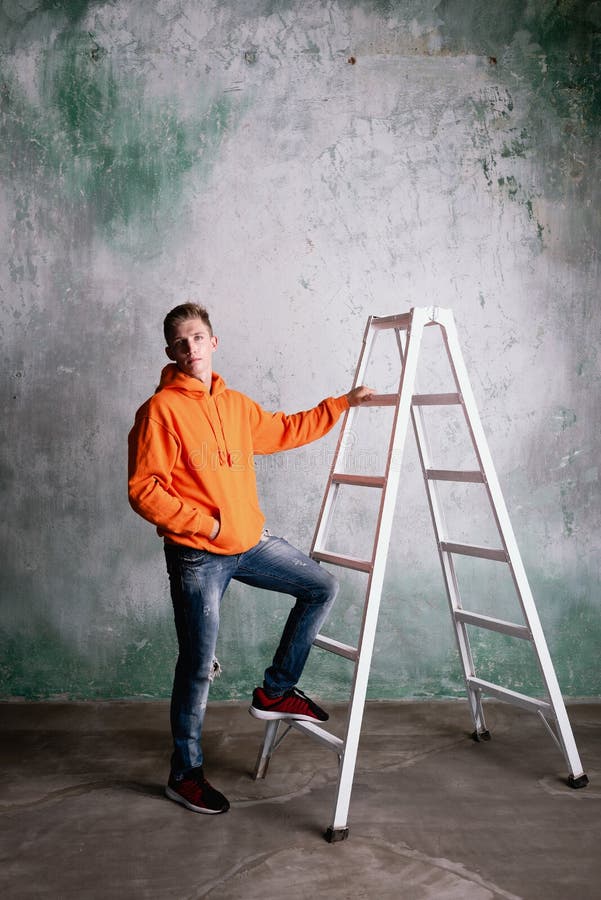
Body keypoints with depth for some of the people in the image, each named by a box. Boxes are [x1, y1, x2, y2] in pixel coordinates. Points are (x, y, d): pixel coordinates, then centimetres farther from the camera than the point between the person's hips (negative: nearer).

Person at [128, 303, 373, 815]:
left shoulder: (236, 405, 10)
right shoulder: (161, 410, -11)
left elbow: (286, 431, 25)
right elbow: (144, 492, -14)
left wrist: (342, 404, 24)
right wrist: (208, 525, -16)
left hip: (249, 543, 7)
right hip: (196, 556, -7)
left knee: (322, 587, 8)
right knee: (197, 667, 1)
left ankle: (276, 692, 20)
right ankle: (185, 775, 21)